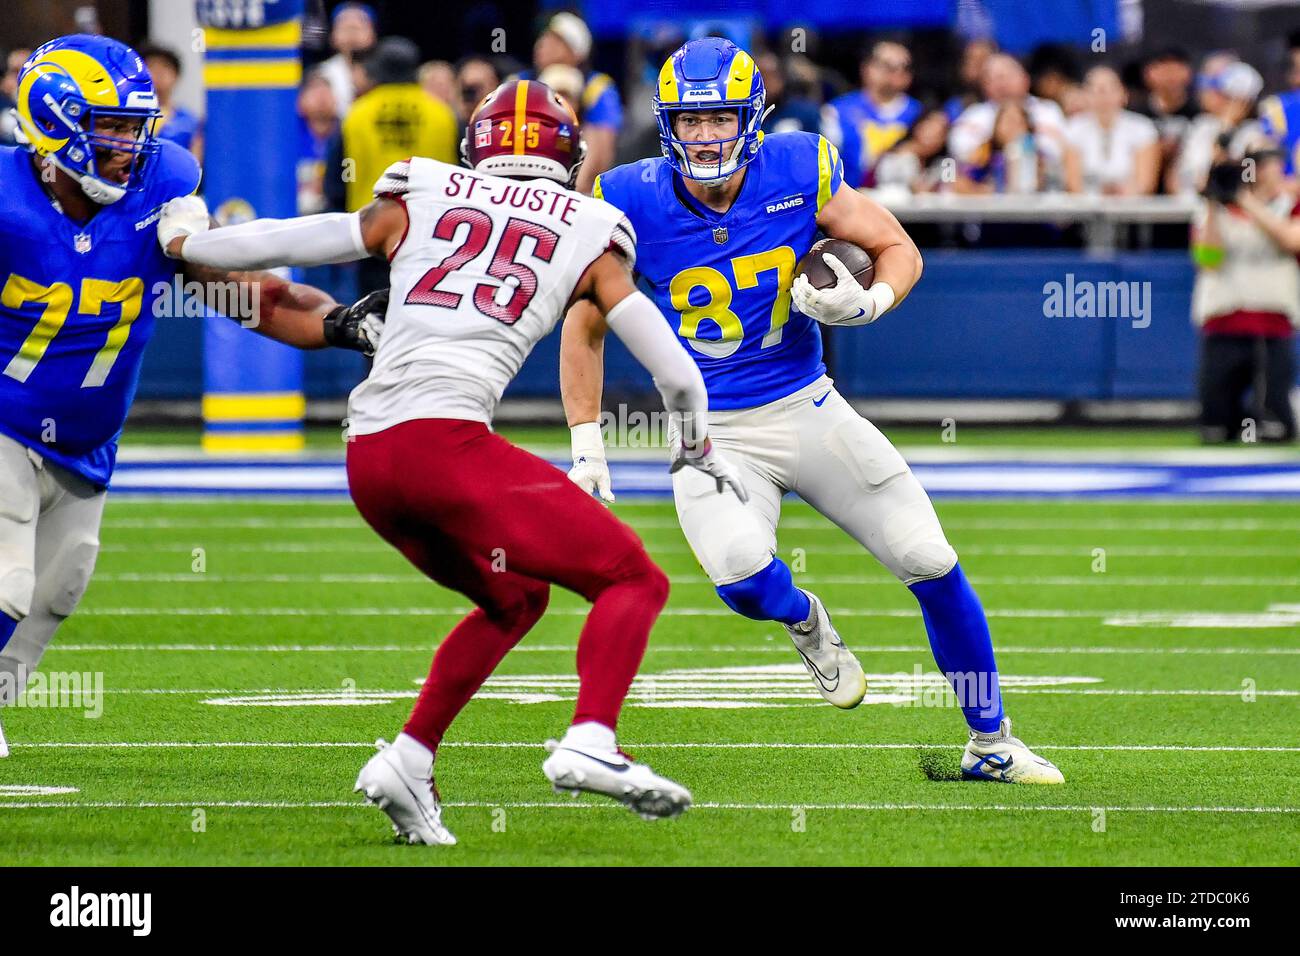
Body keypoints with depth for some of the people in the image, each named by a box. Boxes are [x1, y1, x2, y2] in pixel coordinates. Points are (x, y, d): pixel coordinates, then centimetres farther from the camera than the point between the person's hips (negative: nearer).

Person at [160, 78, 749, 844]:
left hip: (369, 460, 5)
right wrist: (697, 448, 32)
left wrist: (178, 243, 40)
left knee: (513, 596, 26)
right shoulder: (590, 239, 13)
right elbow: (676, 373, 13)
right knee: (635, 580, 1)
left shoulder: (417, 204, 19)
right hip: (446, 441, -5)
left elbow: (283, 241, 24)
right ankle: (590, 742, -22)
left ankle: (409, 761, 16)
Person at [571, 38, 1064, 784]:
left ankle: (992, 743, 19)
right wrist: (587, 448, -4)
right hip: (712, 434, -2)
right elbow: (584, 325, 0)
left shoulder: (798, 173, -11)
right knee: (742, 575, -29)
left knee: (931, 563, -1)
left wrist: (868, 303, -21)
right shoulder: (637, 203, -12)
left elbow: (899, 249, 1)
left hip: (808, 410, 2)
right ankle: (805, 621, 10)